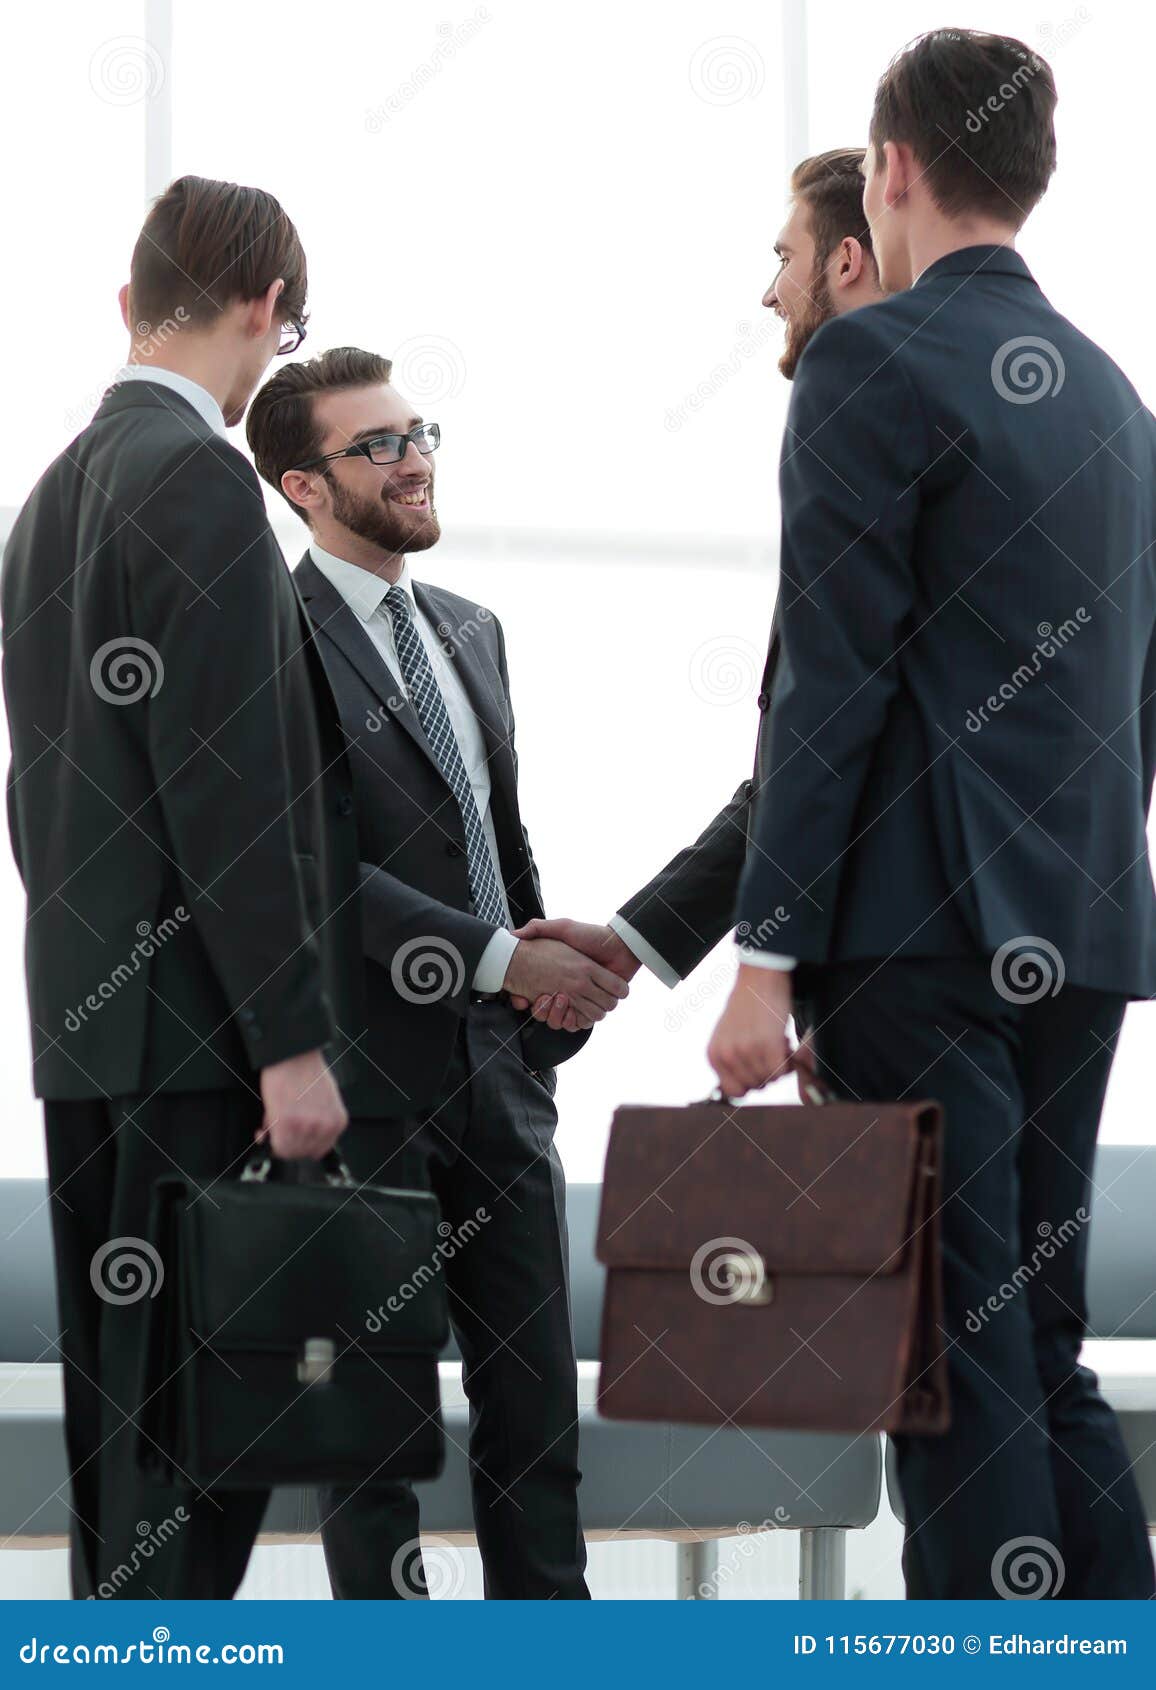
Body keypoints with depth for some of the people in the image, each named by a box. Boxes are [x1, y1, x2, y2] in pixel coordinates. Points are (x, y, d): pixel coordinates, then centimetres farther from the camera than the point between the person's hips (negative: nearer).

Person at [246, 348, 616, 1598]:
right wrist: (502, 961, -20)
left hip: (496, 1071, 7)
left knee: (532, 1384, 8)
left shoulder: (471, 630, 16)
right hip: (368, 1075, -7)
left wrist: (555, 1000, 11)